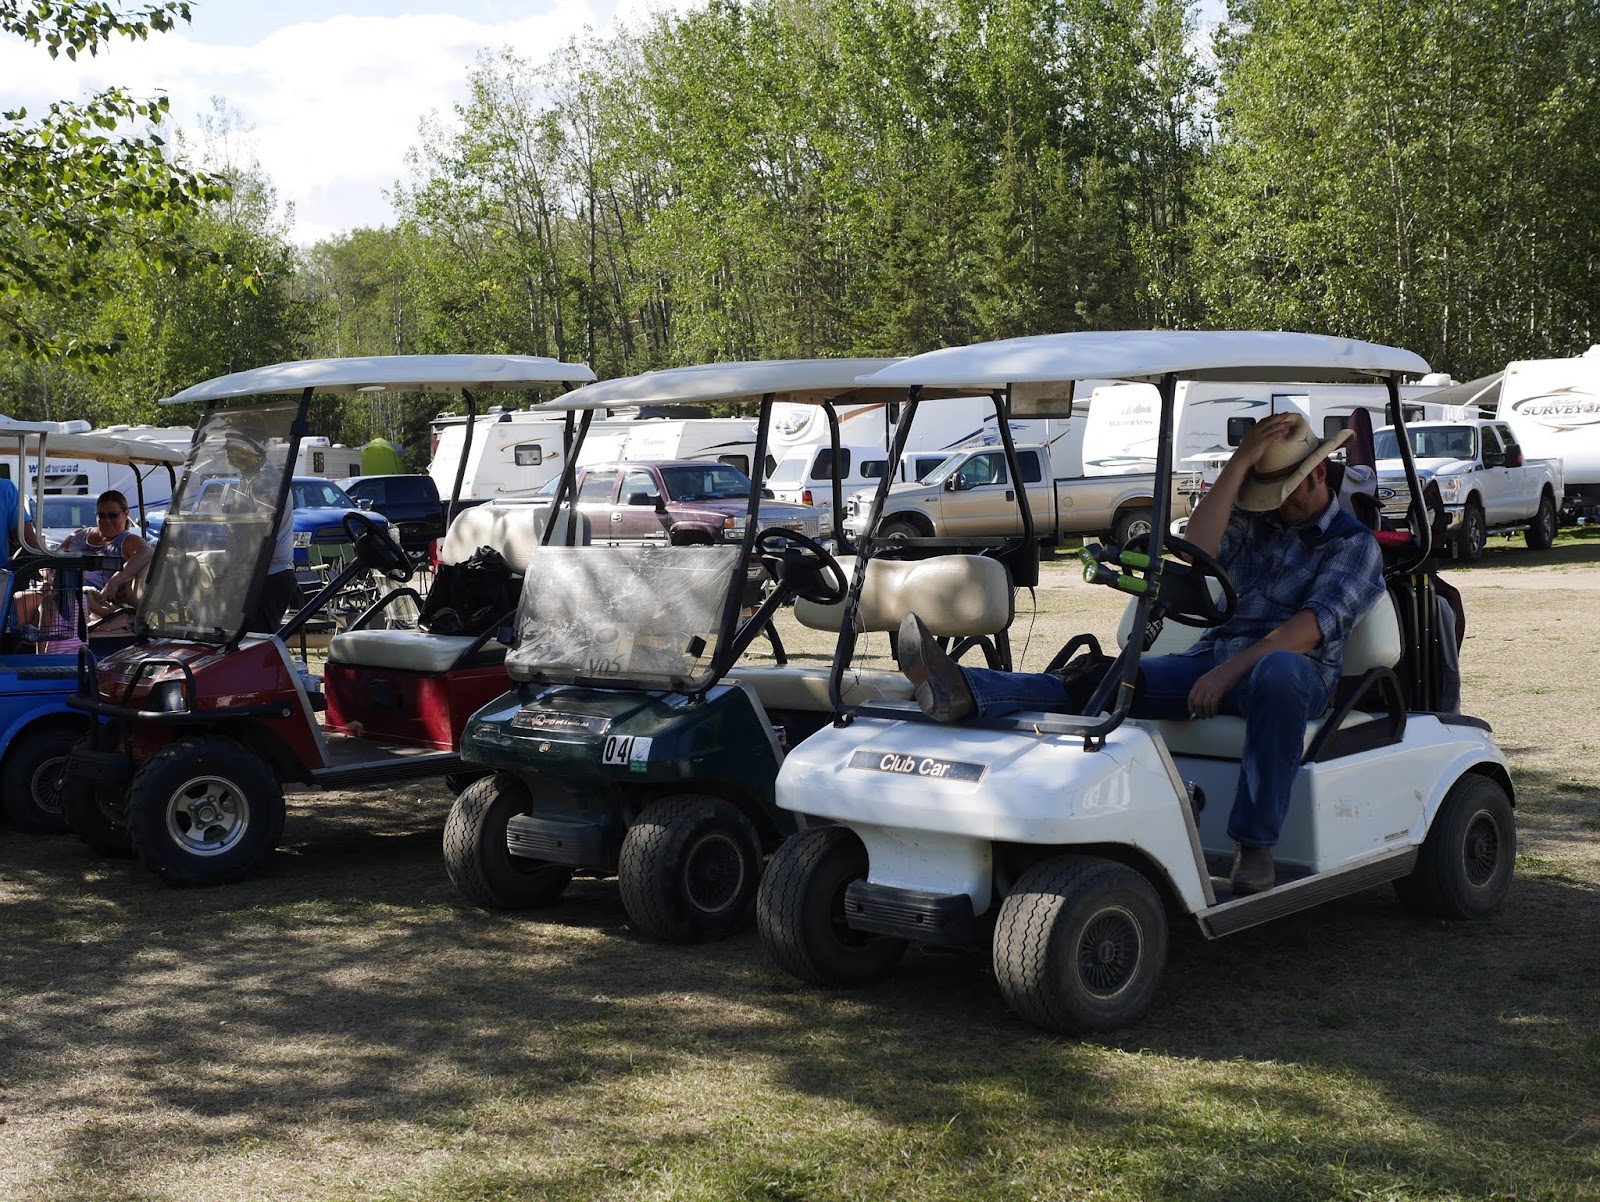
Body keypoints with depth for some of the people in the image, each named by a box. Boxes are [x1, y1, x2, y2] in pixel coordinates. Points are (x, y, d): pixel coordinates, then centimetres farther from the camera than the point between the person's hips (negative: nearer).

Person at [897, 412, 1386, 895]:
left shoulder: (1355, 543, 8)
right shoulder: (1254, 519, 23)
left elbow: (1317, 623, -11)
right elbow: (1199, 546, -1)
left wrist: (1230, 672, -24)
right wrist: (1242, 461, -6)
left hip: (1293, 666, -4)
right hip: (1213, 658, 4)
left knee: (1277, 674, -42)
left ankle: (1253, 844, -35)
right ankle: (964, 692, -44)